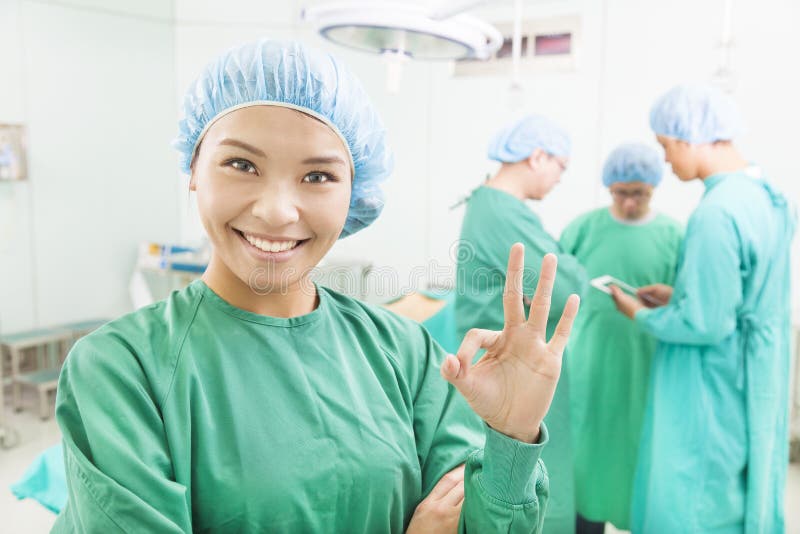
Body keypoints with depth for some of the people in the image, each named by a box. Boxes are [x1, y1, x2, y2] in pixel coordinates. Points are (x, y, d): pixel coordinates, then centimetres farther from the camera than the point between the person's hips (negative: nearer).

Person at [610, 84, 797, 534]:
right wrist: (679, 295, 11)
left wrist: (641, 315, -7)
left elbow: (704, 323, -23)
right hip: (755, 388, 9)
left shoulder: (717, 213, -25)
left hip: (711, 395, -9)